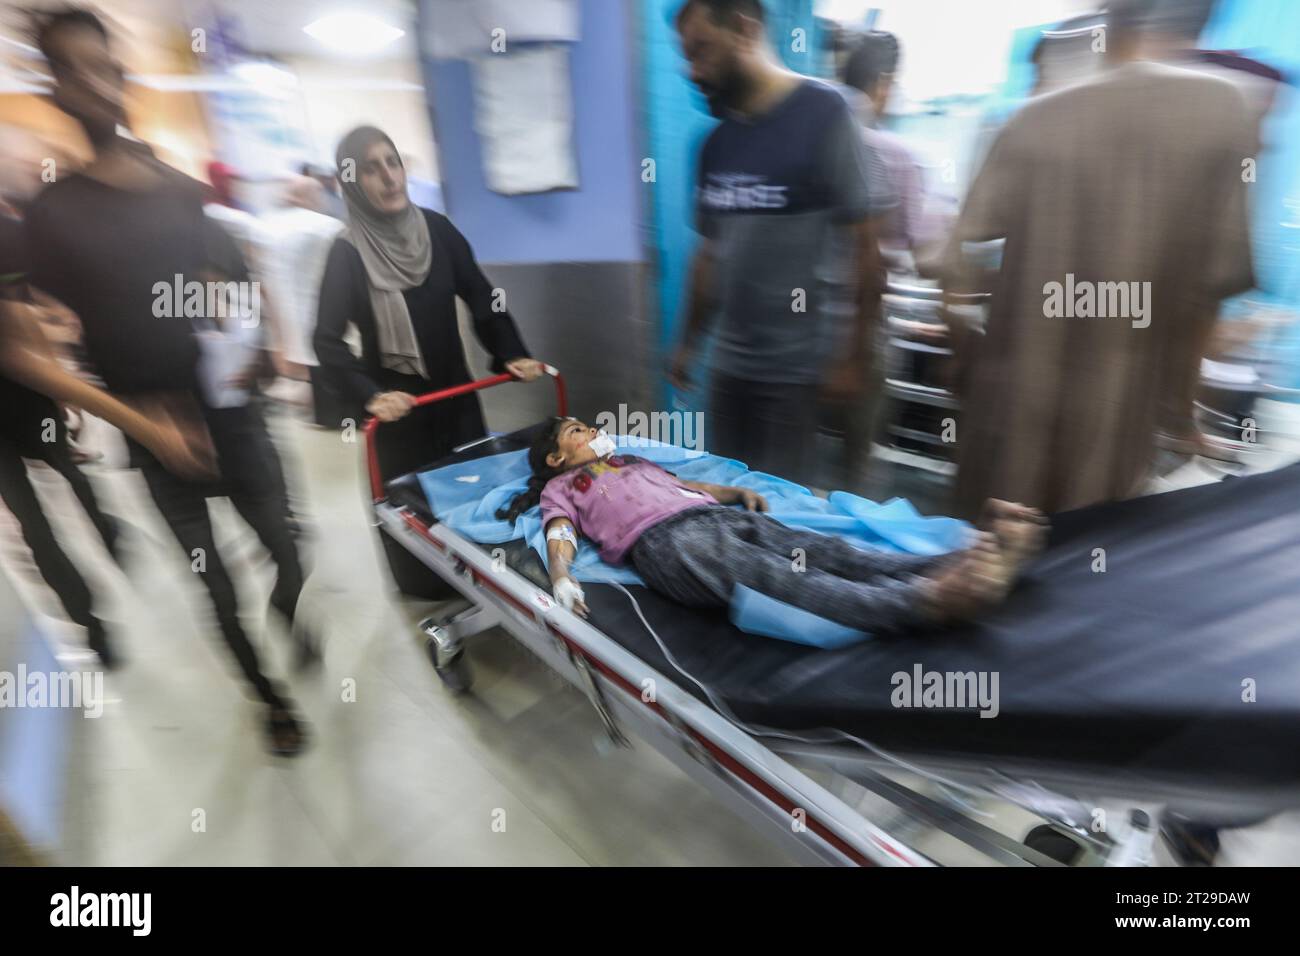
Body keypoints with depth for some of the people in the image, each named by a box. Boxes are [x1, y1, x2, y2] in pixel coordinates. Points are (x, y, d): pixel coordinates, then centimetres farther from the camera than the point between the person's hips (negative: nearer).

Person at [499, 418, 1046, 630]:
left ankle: (975, 561, -36)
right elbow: (560, 536, 6)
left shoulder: (631, 461, 40)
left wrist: (739, 493, 17)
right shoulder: (561, 486, 24)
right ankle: (925, 600, -55)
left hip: (719, 517, 6)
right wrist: (560, 578, -17)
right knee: (776, 579, -33)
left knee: (824, 551, -18)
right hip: (665, 541, -6)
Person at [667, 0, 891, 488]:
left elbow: (863, 246, -9)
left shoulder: (823, 112, -6)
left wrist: (853, 358, -12)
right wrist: (688, 342, 16)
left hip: (799, 367, -5)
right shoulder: (716, 143, 12)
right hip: (729, 363, 6)